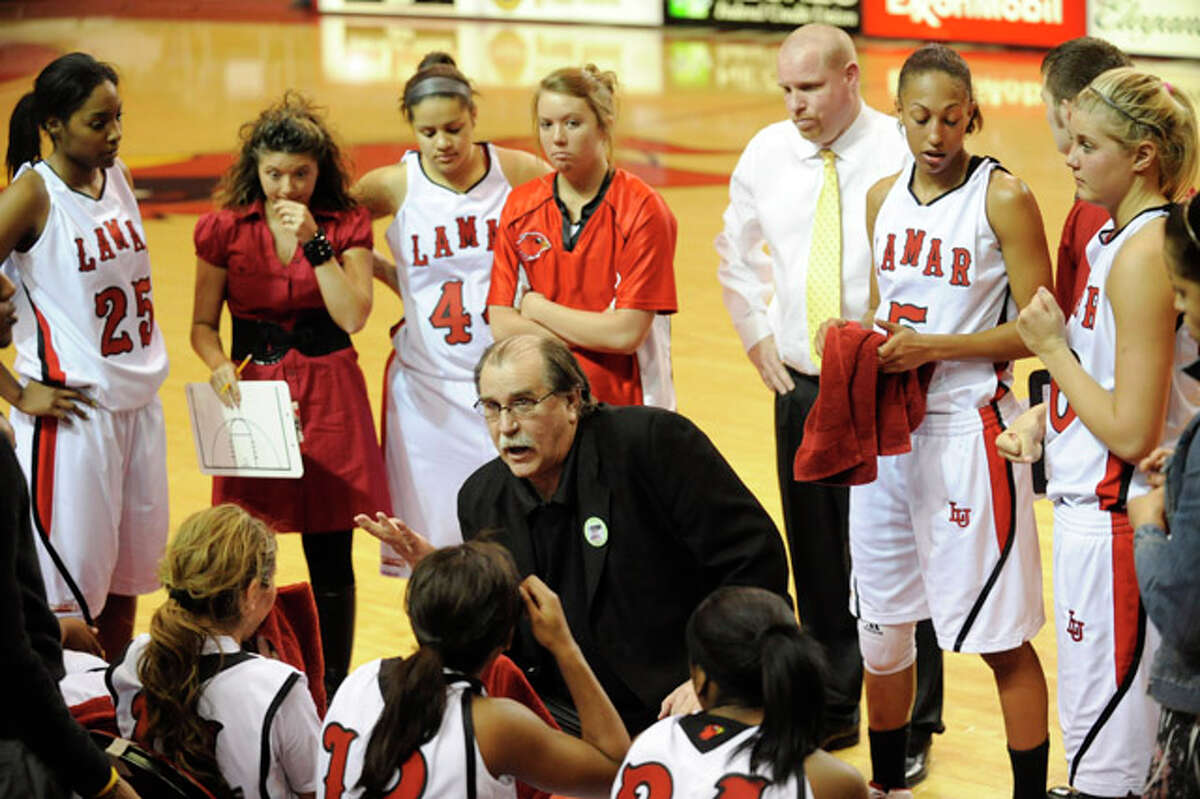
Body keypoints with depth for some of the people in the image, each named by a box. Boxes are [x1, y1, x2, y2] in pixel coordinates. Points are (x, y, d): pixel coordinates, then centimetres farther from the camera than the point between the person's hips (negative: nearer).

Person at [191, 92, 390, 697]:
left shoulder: (347, 225, 2)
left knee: (330, 557, 3)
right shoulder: (225, 229, 2)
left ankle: (334, 695, 14)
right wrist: (220, 366, -12)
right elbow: (203, 324, 7)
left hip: (329, 396, 0)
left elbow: (352, 315, -10)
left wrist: (314, 241, -15)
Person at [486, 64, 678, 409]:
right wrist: (596, 332, -10)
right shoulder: (520, 206, 7)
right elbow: (501, 324, 2)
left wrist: (537, 308, -3)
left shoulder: (643, 209, -6)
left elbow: (627, 333, -13)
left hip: (625, 406, -3)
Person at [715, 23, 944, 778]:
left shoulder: (904, 155, -13)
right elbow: (735, 251, 20)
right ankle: (832, 708, 27)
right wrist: (757, 338, 13)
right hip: (801, 384, 5)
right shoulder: (767, 154, 4)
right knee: (816, 554, 12)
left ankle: (912, 728, 12)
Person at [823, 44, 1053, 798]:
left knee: (1001, 638, -2)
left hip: (968, 430, -6)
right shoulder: (884, 197, 8)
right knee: (881, 623, 15)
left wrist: (935, 347, -19)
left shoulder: (1004, 198, -10)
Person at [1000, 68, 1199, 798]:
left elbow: (1132, 432, -23)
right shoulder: (1119, 237, 9)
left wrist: (1053, 349, -14)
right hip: (1100, 508, 10)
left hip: (1116, 520, -10)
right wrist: (1042, 414, 6)